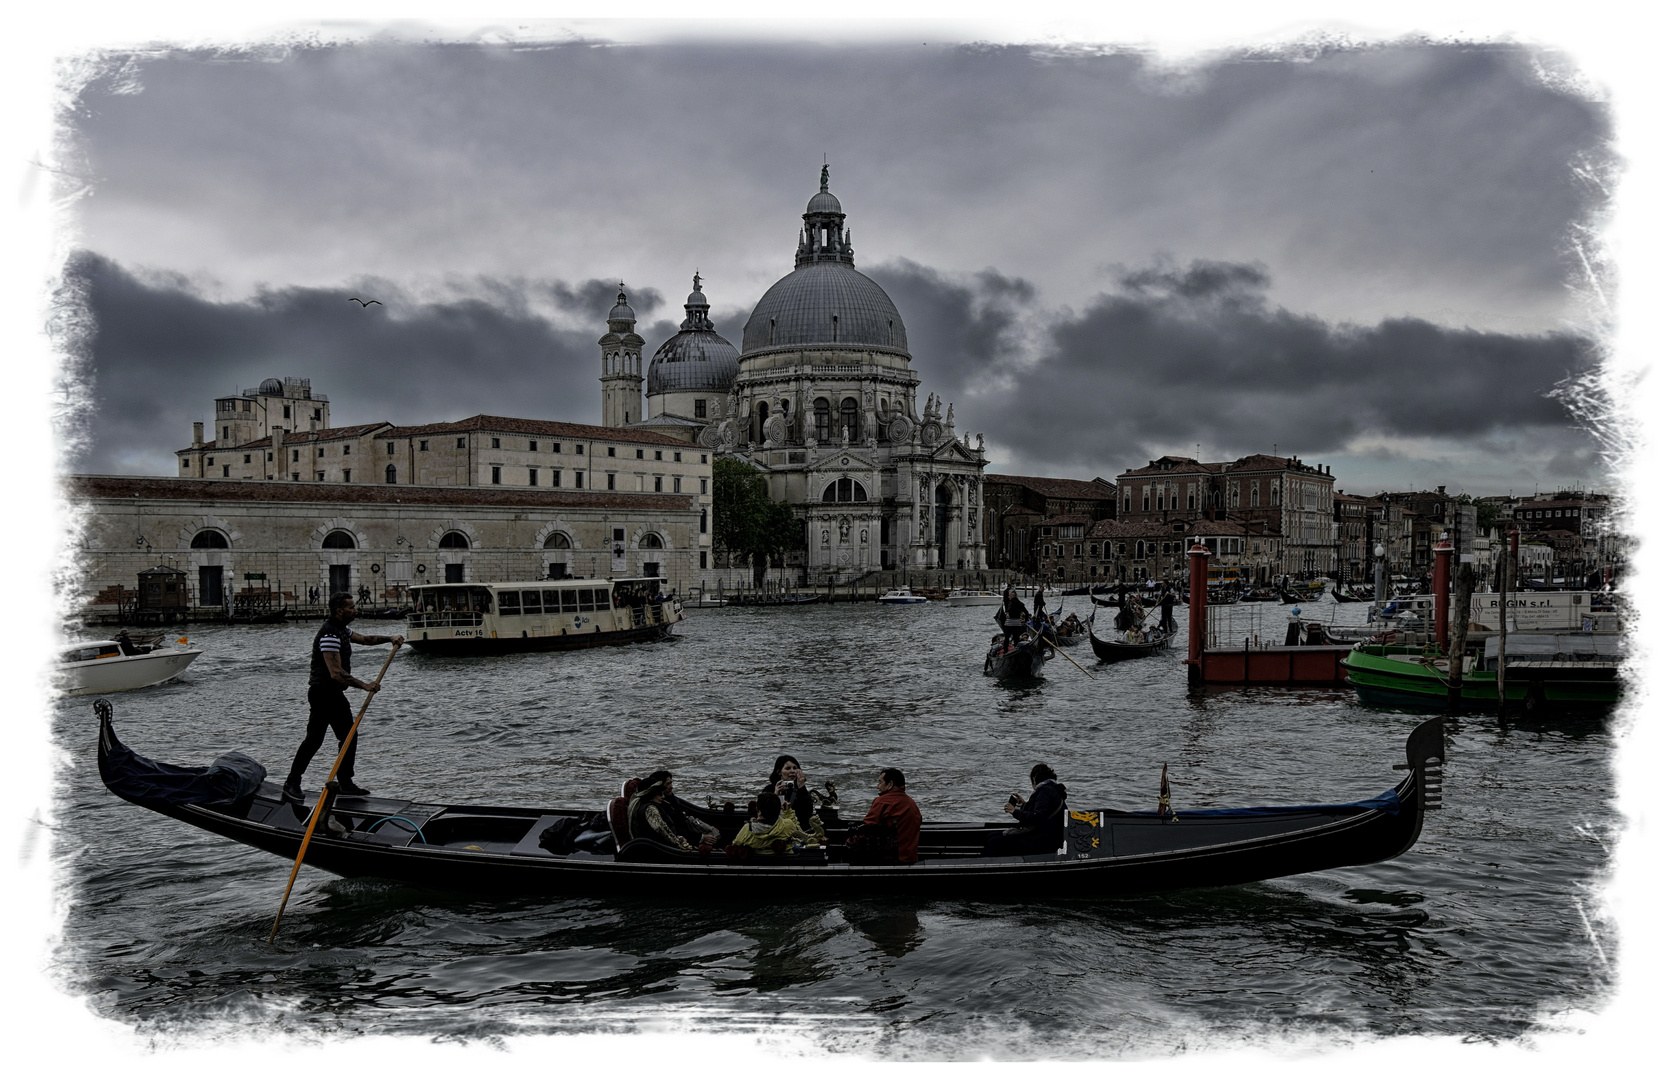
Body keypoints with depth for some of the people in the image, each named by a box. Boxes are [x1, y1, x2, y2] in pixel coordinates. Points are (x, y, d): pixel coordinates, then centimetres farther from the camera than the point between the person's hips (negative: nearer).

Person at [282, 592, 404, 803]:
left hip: (335, 693, 11)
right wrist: (364, 685, -28)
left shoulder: (341, 629, 11)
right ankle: (292, 783, -1)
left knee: (349, 736, 11)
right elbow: (336, 673, -28)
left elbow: (364, 639, 26)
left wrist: (390, 639, 10)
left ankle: (345, 783, 17)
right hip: (322, 692, -11)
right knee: (315, 737, -8)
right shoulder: (329, 635, -21)